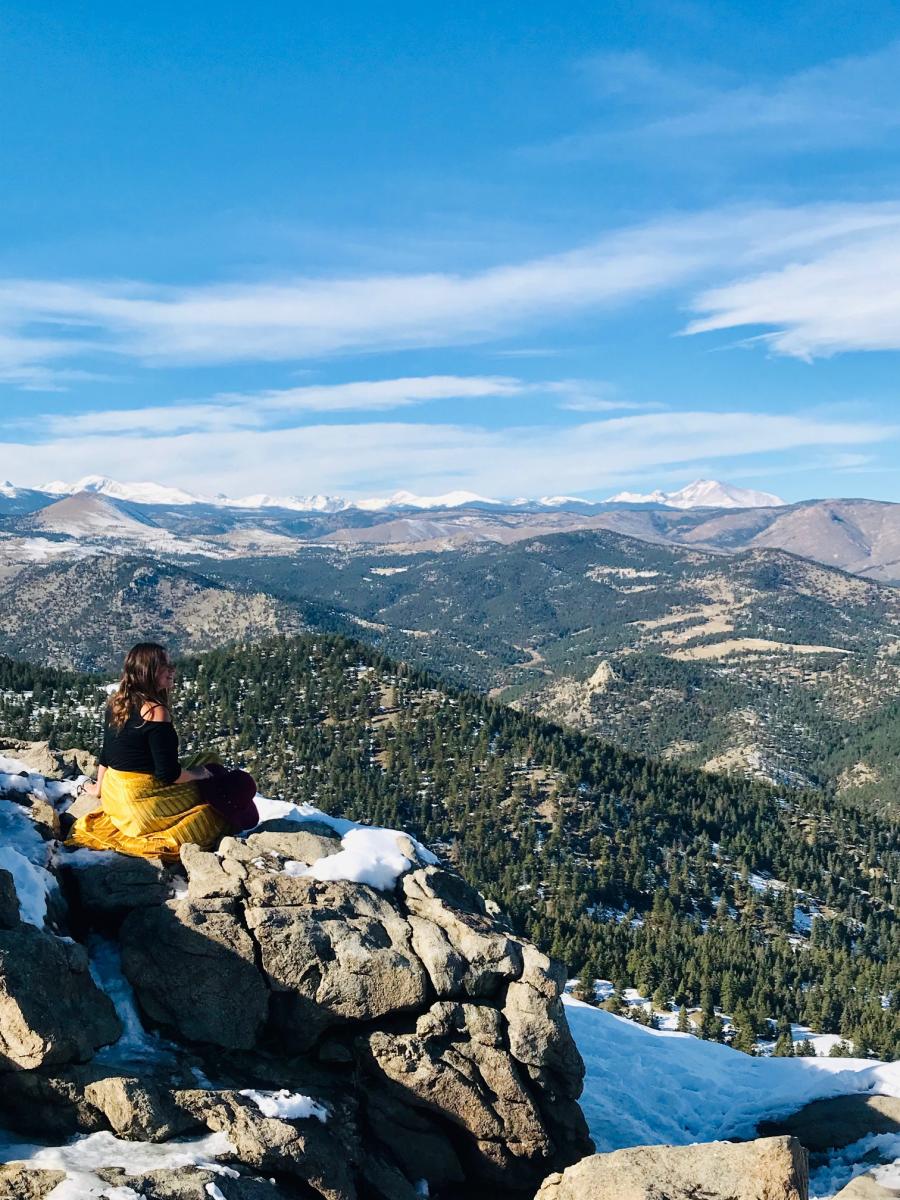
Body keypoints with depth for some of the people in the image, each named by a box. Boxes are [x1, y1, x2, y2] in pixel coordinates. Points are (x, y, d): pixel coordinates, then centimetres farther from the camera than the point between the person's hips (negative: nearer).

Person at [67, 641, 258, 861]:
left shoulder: (116, 703, 3)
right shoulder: (155, 711, -22)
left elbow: (106, 755, 14)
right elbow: (168, 773, -20)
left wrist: (99, 788, 27)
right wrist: (200, 773, -3)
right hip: (144, 800, -9)